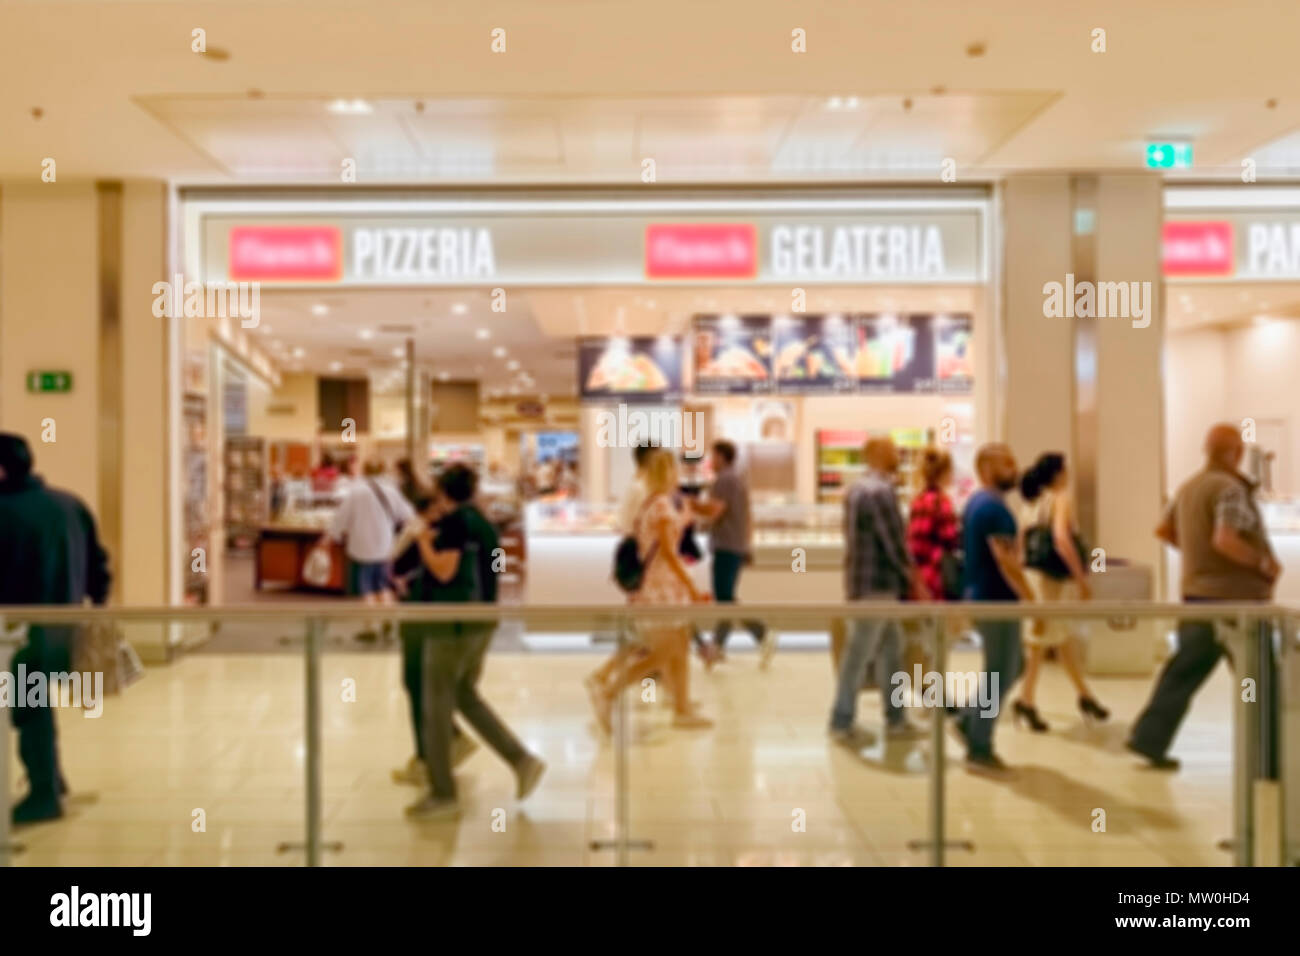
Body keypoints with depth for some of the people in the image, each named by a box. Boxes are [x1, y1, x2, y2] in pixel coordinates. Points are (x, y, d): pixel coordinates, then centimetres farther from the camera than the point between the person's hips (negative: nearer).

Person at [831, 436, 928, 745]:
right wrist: (916, 583, -10)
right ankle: (842, 723, 6)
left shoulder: (857, 489, 14)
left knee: (891, 649, 15)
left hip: (865, 581, 10)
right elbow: (895, 543, -19)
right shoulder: (881, 491, -17)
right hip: (877, 585, -10)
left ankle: (895, 719, 22)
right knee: (859, 654, -2)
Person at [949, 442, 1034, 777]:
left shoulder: (976, 503, 13)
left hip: (981, 598, 10)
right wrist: (1033, 602, -21)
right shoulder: (994, 508, -18)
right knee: (998, 676, -1)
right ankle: (980, 752, 7)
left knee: (1011, 668, 20)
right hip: (996, 602, -10)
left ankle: (968, 716, 21)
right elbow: (1006, 562, -24)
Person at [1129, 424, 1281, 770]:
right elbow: (1225, 541, -29)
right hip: (1233, 597, -7)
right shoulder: (1230, 489, -16)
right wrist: (1265, 563, -16)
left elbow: (1164, 531, 20)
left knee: (1185, 669, 7)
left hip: (1197, 592, 8)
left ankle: (1148, 739, 3)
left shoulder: (1188, 487, 10)